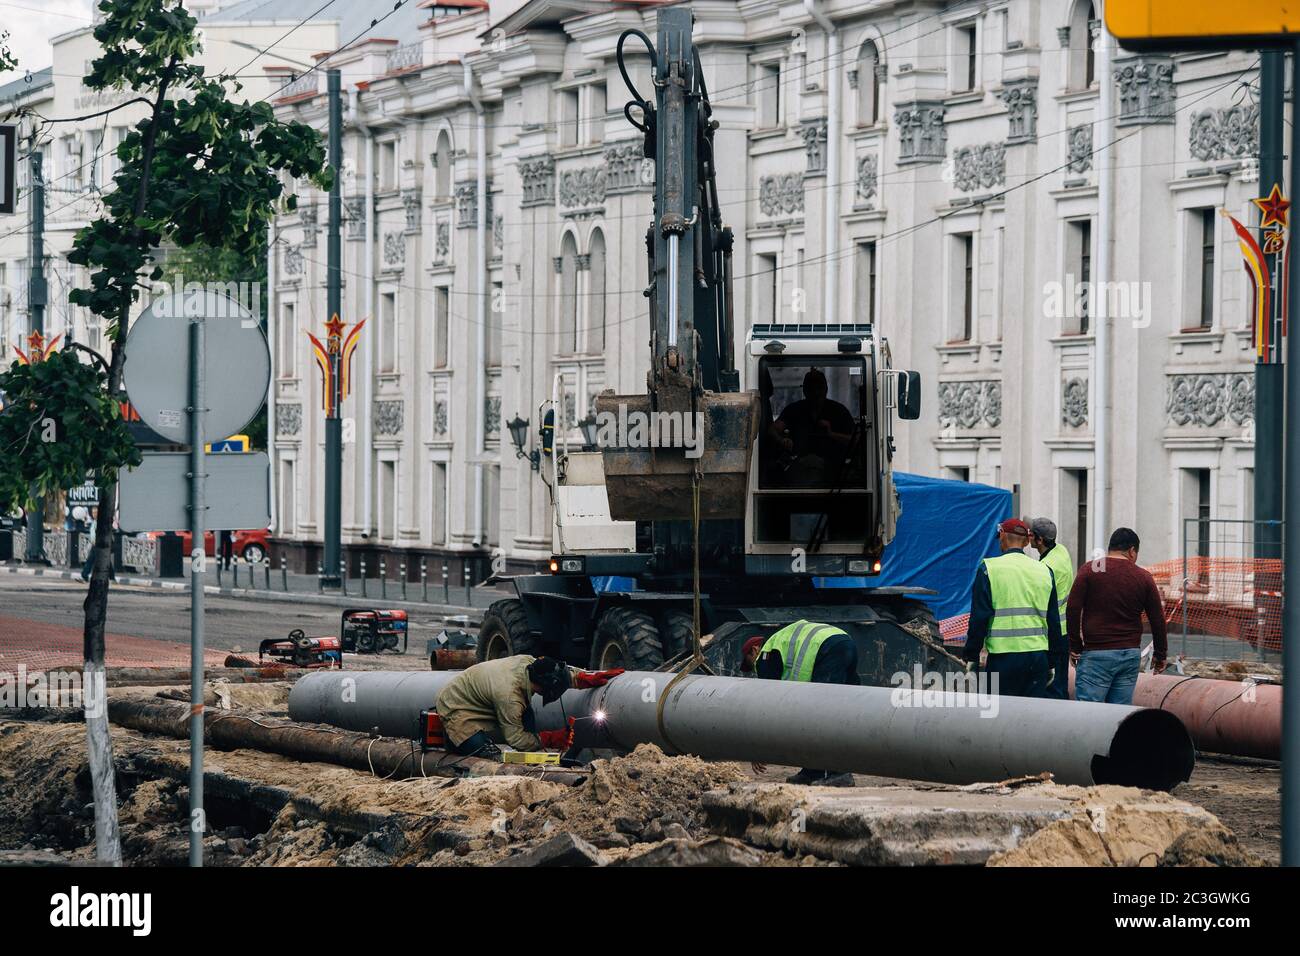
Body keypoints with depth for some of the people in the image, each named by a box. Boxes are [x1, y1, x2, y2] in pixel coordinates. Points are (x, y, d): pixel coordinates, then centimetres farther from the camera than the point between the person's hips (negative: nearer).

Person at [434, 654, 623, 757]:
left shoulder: (526, 662, -15)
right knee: (491, 755, -25)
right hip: (457, 711, -9)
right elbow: (515, 739, -23)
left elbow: (566, 672, 5)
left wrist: (591, 678, -5)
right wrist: (552, 740, -21)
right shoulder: (509, 696, -36)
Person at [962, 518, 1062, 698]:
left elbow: (979, 618, -5)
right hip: (1038, 656, 4)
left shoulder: (989, 569, -3)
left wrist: (971, 657, 3)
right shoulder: (1045, 571, 11)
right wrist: (1051, 664, 22)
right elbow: (1054, 622, 15)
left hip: (1003, 657, -4)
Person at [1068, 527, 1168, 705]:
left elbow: (1072, 609, -4)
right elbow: (1158, 620, 10)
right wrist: (1160, 655, 20)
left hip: (1096, 653, -3)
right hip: (1131, 654, 3)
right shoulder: (1143, 577, 6)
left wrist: (1075, 647, 3)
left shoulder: (1089, 570, 0)